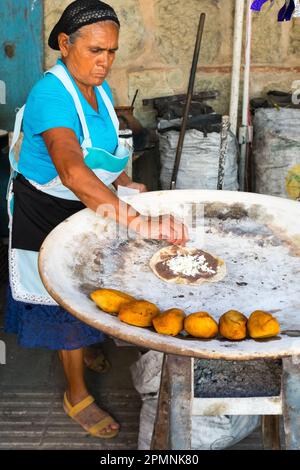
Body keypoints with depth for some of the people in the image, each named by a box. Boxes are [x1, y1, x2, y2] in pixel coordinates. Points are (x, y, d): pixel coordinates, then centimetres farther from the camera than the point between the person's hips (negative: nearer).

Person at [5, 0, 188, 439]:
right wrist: (138, 222, -57)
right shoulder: (51, 94, -31)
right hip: (48, 211, -8)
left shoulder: (100, 88, -2)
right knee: (67, 299, 4)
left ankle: (80, 352, 50)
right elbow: (71, 170, -48)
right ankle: (77, 395, 23)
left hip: (87, 206, 8)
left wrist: (123, 182, -5)